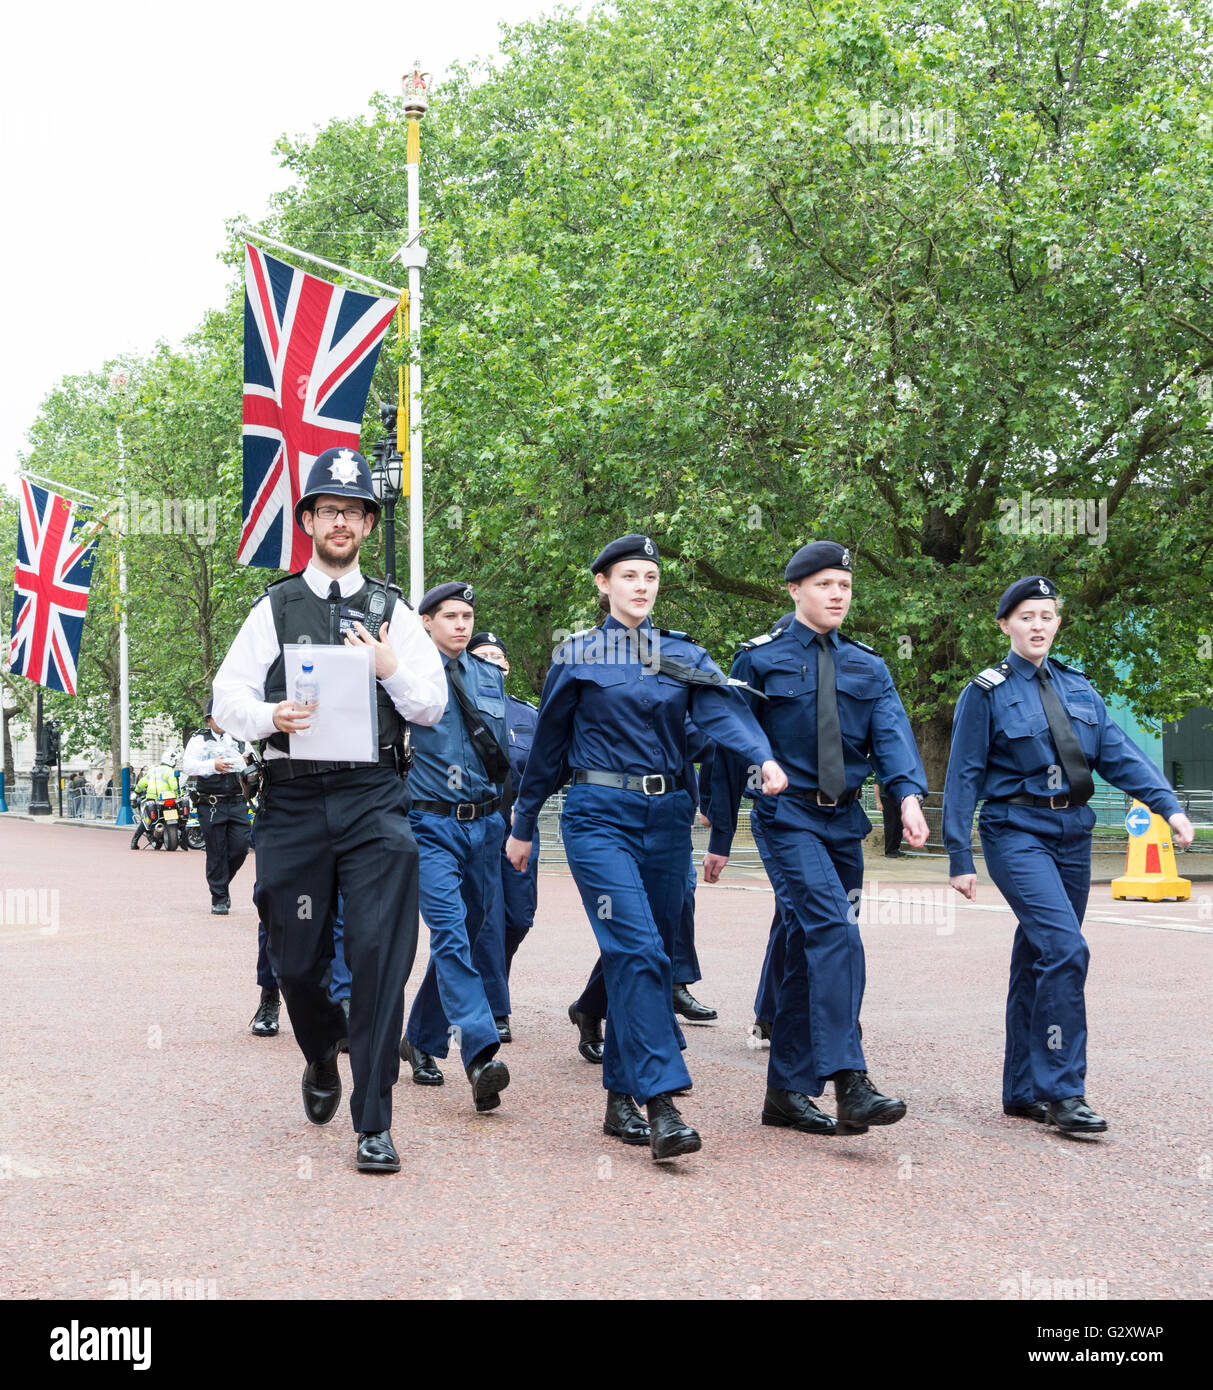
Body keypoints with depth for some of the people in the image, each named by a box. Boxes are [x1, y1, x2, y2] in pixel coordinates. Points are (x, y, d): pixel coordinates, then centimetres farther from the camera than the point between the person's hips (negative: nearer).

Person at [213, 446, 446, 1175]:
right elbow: (228, 696, 5)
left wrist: (391, 668, -11)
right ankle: (323, 1057, 40)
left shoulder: (392, 611, 11)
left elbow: (432, 706, 7)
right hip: (293, 800, 1)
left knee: (381, 955, -9)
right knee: (298, 959, 7)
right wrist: (271, 716, -15)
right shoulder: (275, 608, 10)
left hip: (374, 799, -1)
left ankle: (374, 1124, -1)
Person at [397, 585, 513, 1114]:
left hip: (484, 825, 6)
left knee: (467, 936, 11)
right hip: (430, 826, -6)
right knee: (451, 935, -17)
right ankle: (481, 1056, -25)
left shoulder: (490, 675, 14)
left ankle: (421, 1040, 27)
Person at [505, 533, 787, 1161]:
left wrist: (764, 756, -28)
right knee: (638, 951, -17)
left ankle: (621, 1099, 18)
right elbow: (549, 745, 11)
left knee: (637, 956, 8)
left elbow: (721, 708, -8)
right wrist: (523, 825, 16)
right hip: (599, 815, -4)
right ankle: (661, 1106, -21)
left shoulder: (684, 655, 10)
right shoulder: (577, 656, 4)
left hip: (667, 817, 4)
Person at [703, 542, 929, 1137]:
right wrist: (720, 838, 3)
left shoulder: (868, 667, 12)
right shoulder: (760, 660, 1)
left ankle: (786, 1093, 17)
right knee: (835, 933, -22)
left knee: (809, 953, 8)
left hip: (844, 822, 5)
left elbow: (891, 734, -4)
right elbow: (731, 751, 4)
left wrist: (909, 795, -24)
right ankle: (850, 1086, -27)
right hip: (787, 818, -5)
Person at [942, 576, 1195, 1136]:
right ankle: (1062, 1091, -15)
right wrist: (961, 858, -8)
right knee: (1065, 947, -20)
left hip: (1073, 833, 6)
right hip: (1017, 832, -6)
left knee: (1039, 960, 10)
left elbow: (1118, 753, 7)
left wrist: (1168, 806, -7)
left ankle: (1024, 1091, 18)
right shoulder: (986, 692, -3)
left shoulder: (1077, 687, 13)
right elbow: (964, 777, -4)